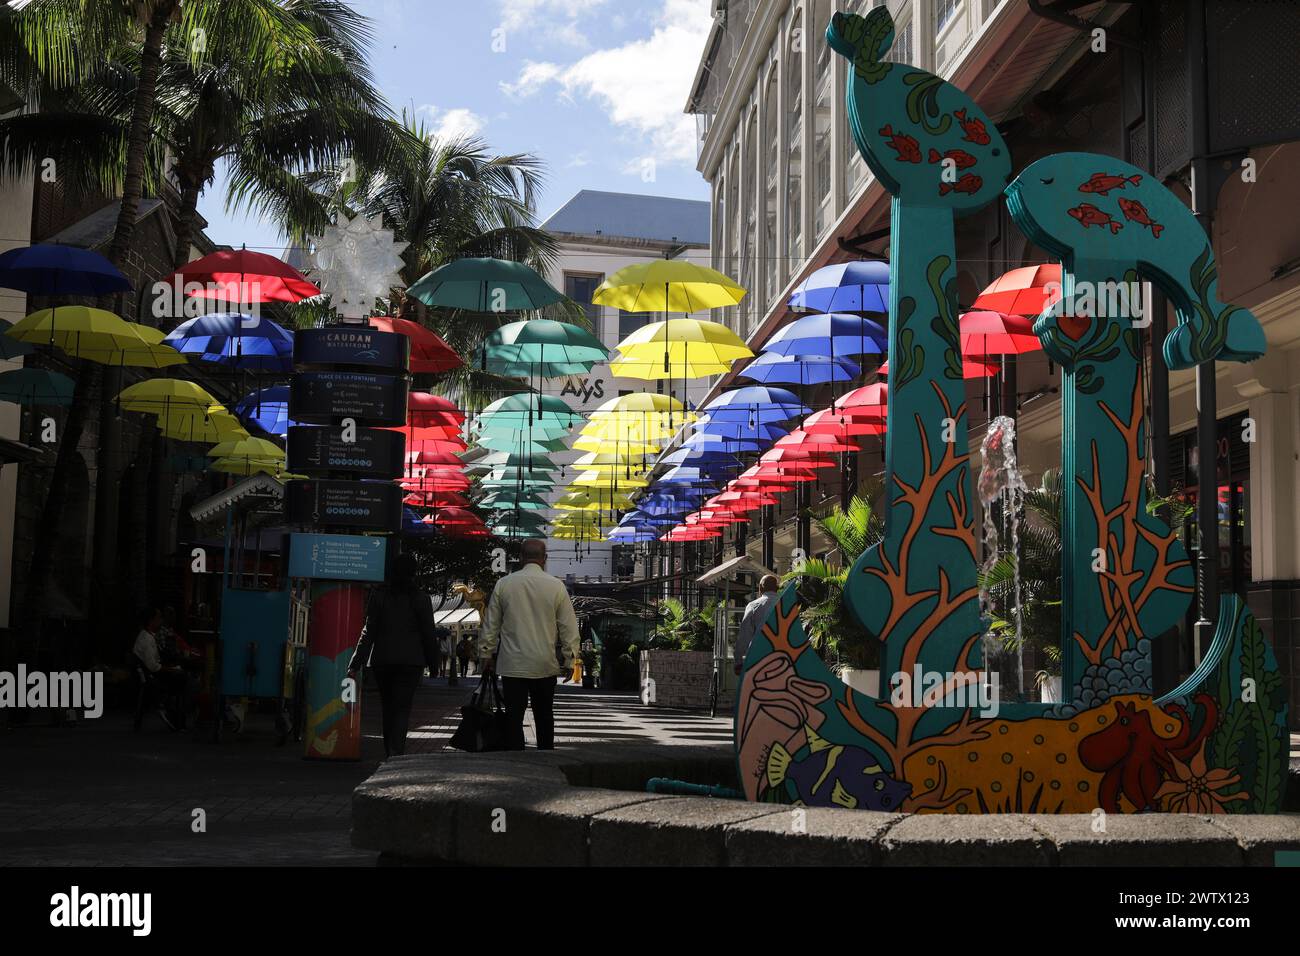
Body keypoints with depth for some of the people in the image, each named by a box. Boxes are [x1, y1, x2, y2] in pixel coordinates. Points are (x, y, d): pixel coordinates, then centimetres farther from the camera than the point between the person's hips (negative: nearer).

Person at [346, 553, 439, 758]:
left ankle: (389, 754, 20)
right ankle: (396, 753, -21)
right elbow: (429, 635, 1)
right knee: (402, 708, -4)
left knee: (387, 707, 15)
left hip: (382, 659, 2)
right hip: (411, 661, -2)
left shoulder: (378, 595, 1)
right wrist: (433, 665, 10)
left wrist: (355, 664, -2)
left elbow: (369, 631, -3)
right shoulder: (420, 600, -1)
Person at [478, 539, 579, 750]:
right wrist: (569, 659, 7)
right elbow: (569, 627, -2)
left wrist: (485, 656, 14)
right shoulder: (556, 586, -4)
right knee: (544, 717, 13)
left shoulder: (504, 584, -1)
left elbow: (490, 624, 5)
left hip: (512, 664, 0)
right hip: (545, 665, 1)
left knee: (514, 717, 3)